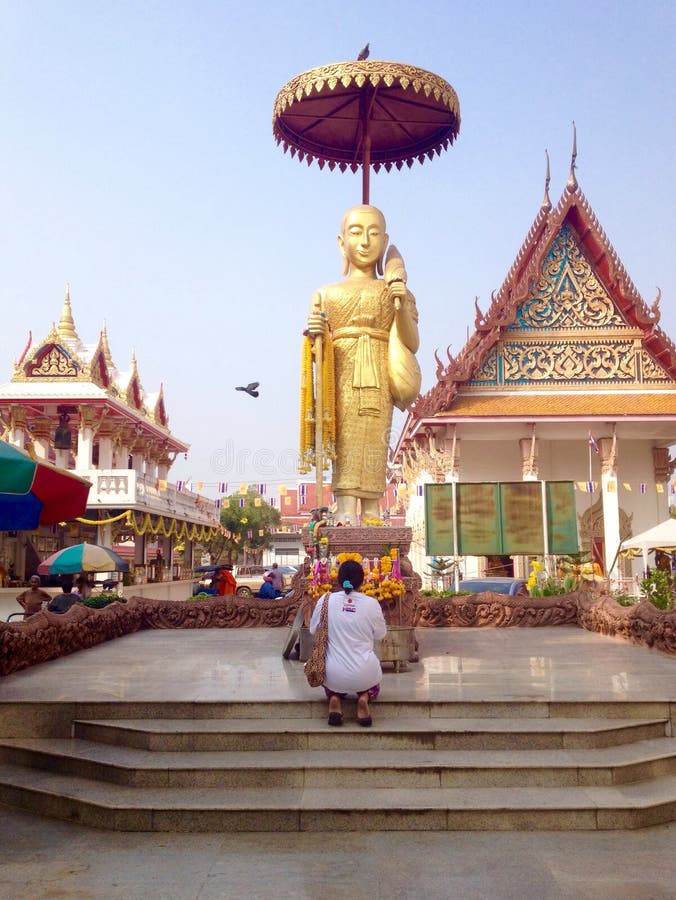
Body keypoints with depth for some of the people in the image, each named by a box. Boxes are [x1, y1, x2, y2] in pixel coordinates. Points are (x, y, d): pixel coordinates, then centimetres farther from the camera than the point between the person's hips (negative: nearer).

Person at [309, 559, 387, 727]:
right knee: (373, 688, 34)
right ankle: (364, 697, 2)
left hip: (334, 676, 1)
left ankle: (334, 697, 5)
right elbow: (380, 635, 5)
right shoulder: (371, 603, -9)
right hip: (364, 674, 0)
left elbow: (313, 630, 7)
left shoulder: (325, 600, -8)